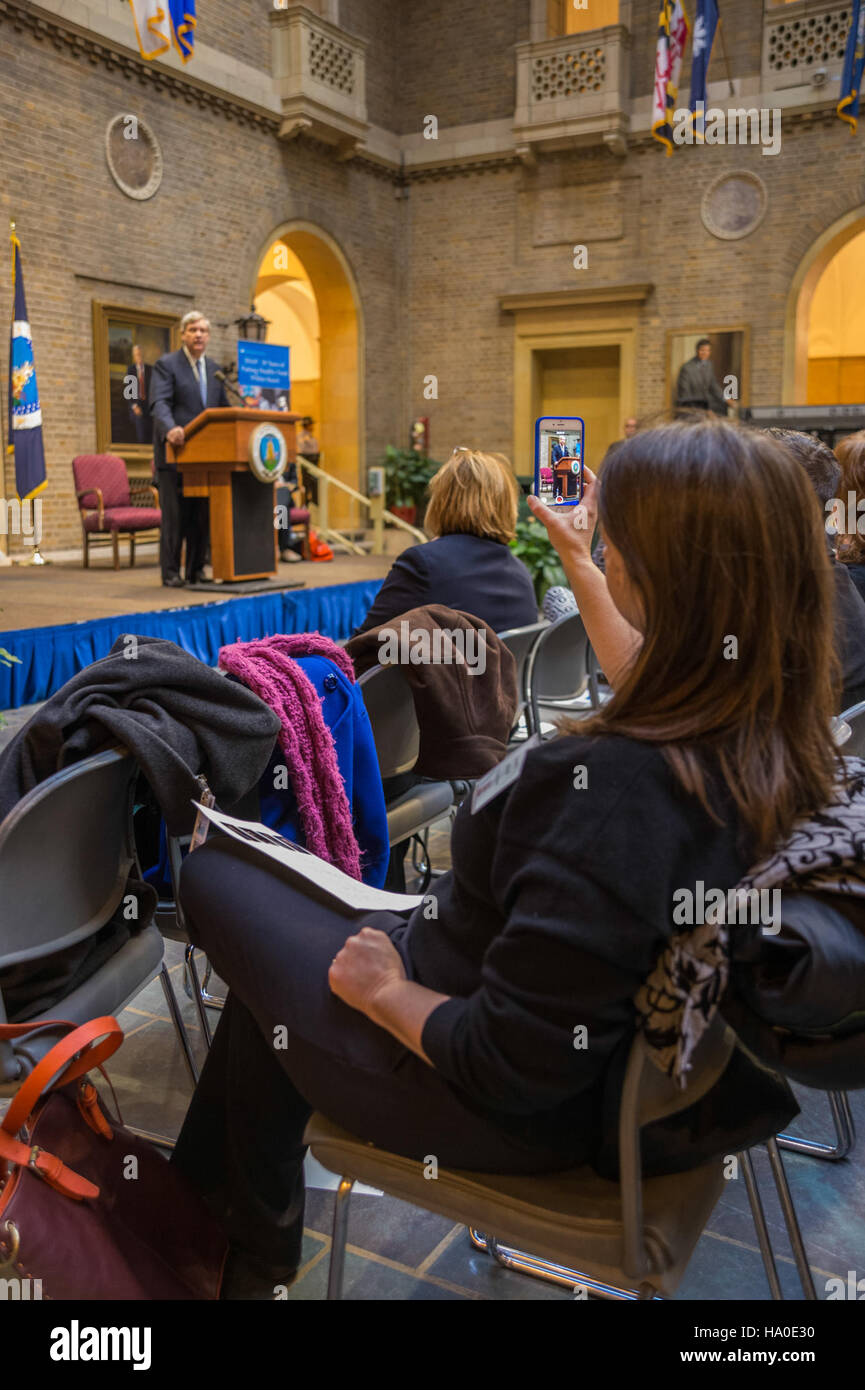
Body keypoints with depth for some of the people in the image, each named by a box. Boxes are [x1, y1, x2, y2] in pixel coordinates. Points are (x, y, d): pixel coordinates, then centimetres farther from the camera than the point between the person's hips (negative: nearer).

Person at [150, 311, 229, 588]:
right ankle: (171, 573, 3)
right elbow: (159, 403, -14)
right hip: (175, 452, -5)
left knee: (202, 515, 6)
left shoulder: (214, 369, 18)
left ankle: (196, 570, 14)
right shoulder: (166, 364, -1)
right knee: (175, 515, -4)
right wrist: (170, 429, -34)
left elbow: (223, 409, 17)